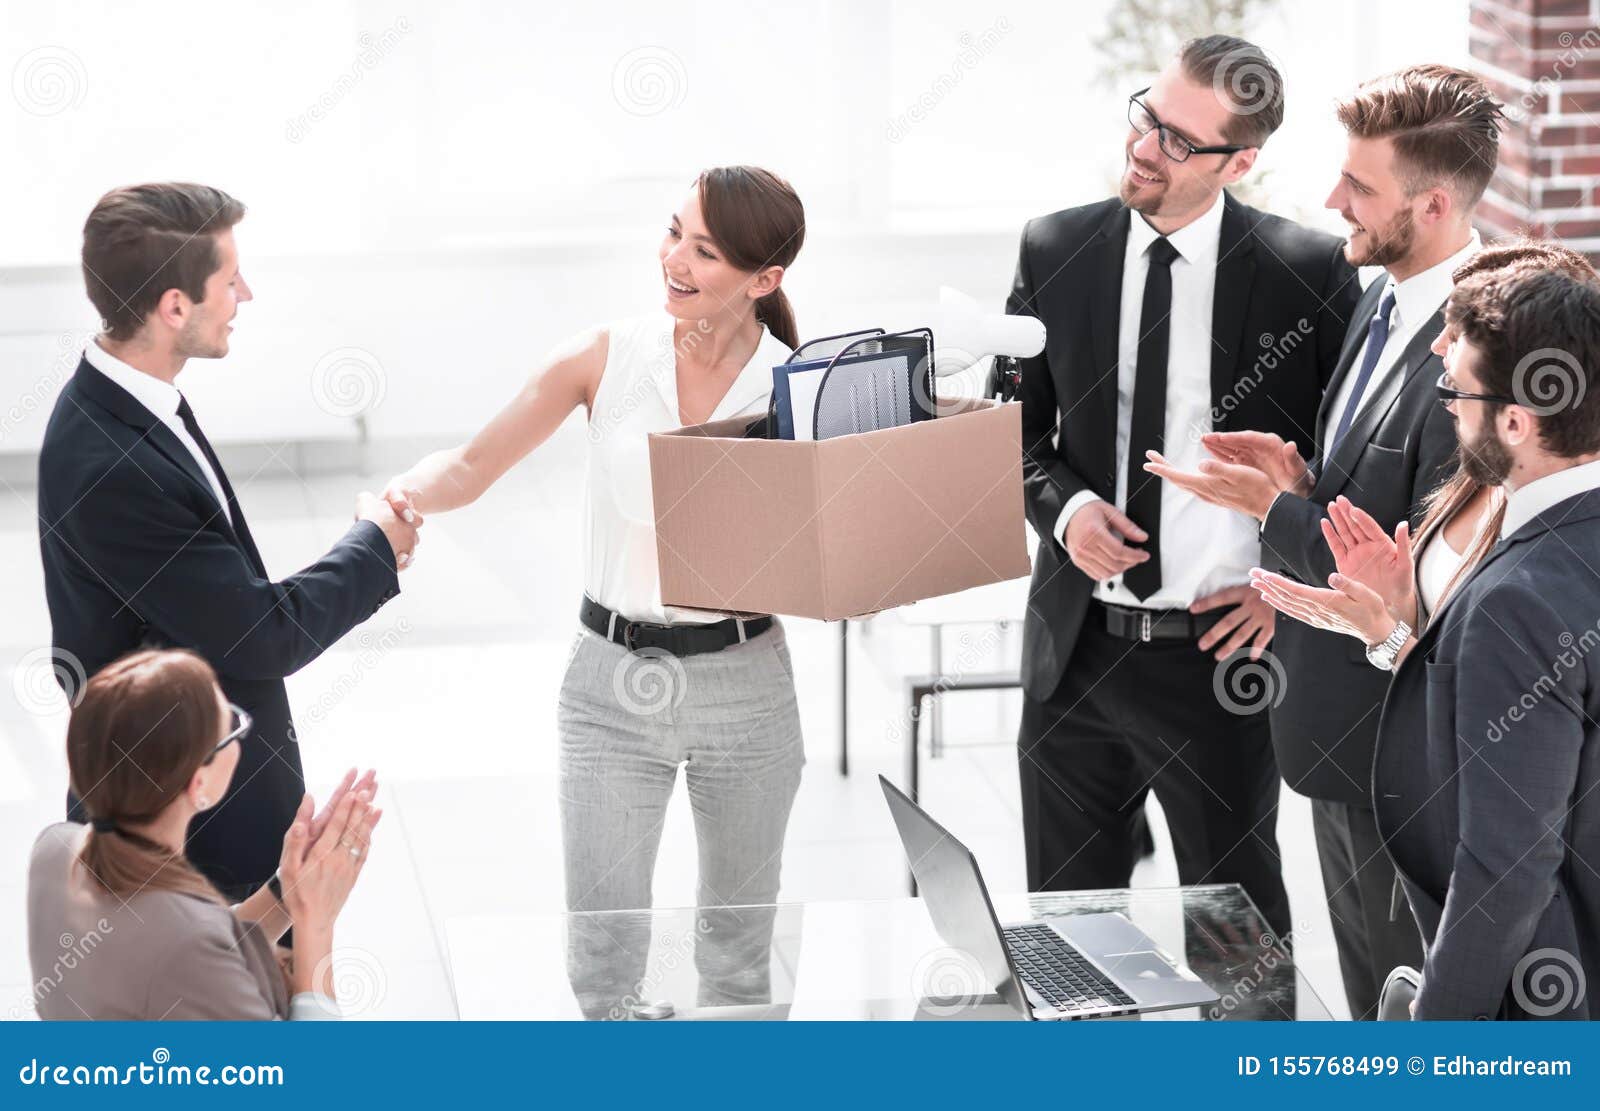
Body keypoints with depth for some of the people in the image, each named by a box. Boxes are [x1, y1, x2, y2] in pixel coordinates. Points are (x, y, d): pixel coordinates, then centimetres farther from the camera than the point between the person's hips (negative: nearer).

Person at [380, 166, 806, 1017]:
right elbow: (469, 468, -5)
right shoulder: (606, 360, -5)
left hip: (743, 681, 0)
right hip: (611, 680, 0)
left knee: (739, 946, 15)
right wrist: (407, 493, -25)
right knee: (603, 948, 2)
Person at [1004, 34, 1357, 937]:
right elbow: (1016, 429, 10)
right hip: (1077, 654, 3)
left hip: (1222, 651, -3)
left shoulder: (1308, 270, -7)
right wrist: (1065, 507, -10)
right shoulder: (1056, 251, 2)